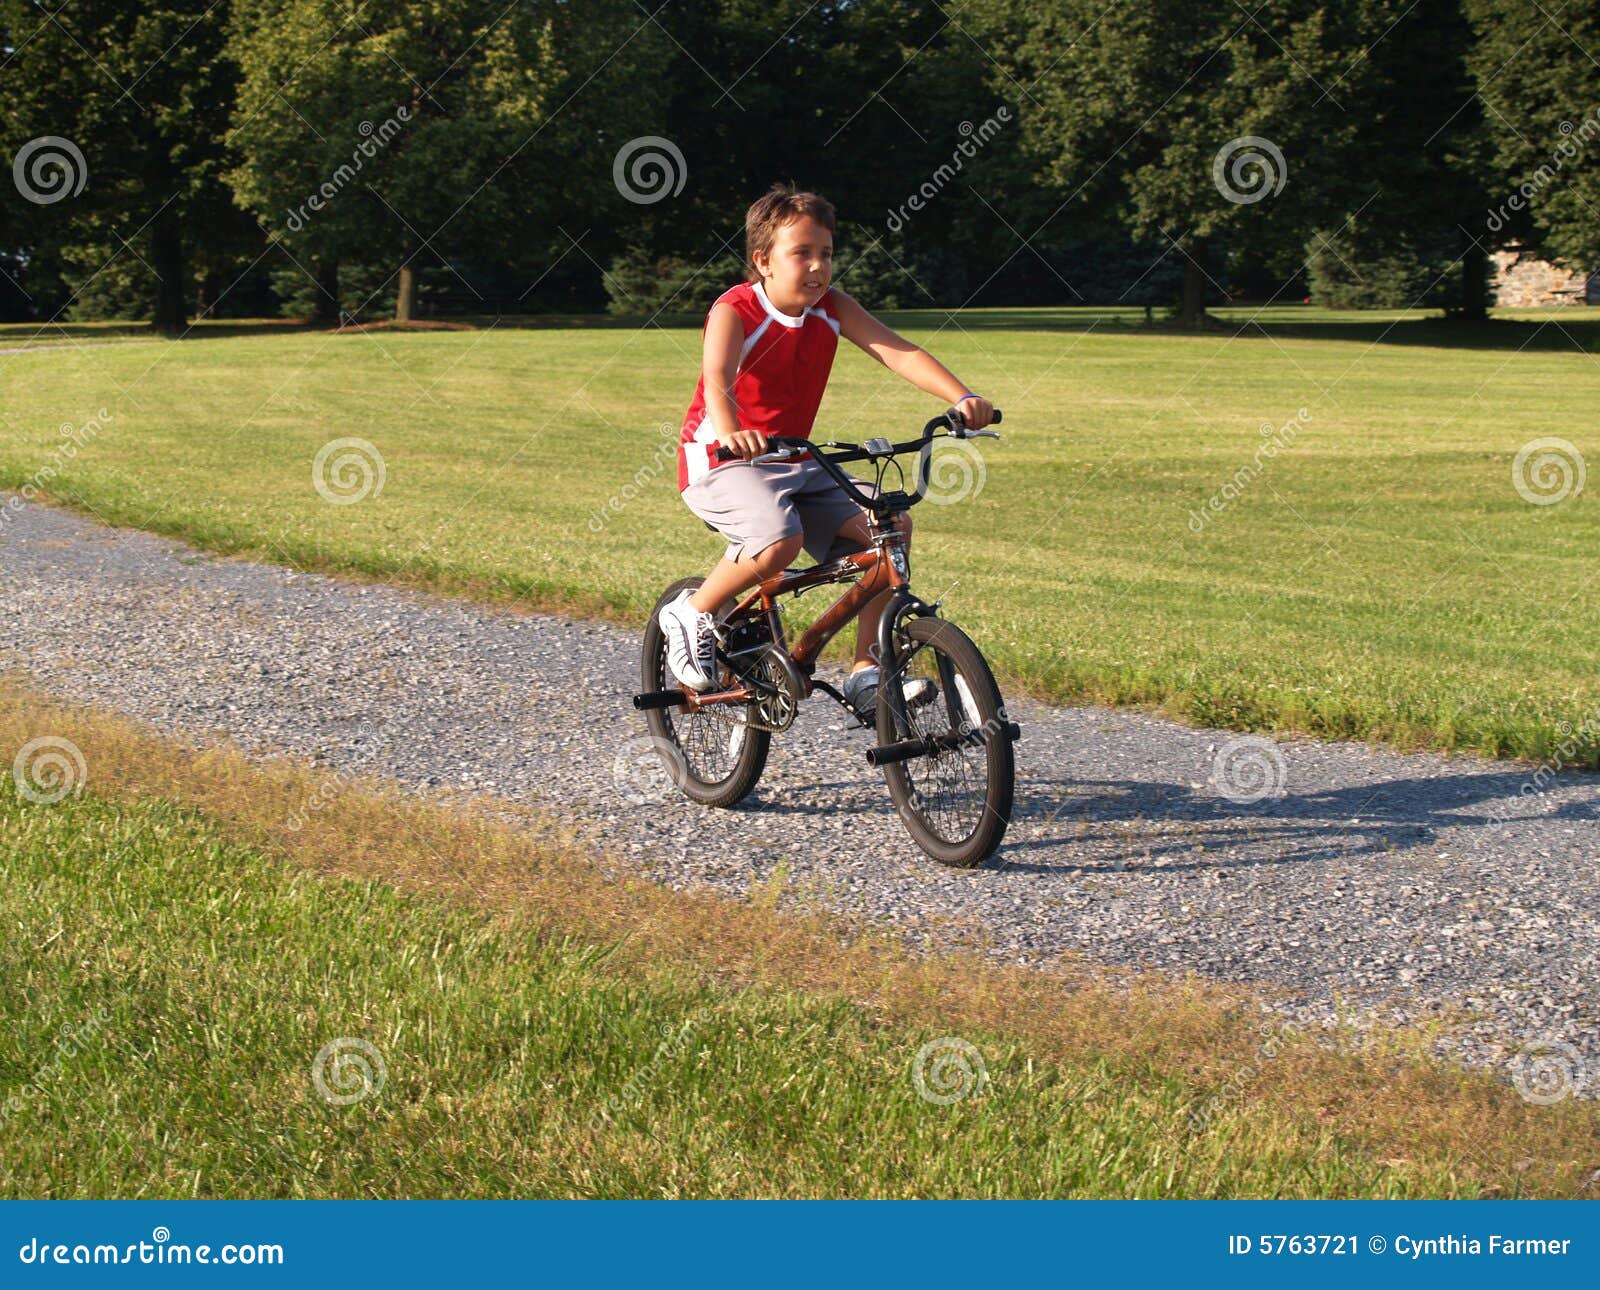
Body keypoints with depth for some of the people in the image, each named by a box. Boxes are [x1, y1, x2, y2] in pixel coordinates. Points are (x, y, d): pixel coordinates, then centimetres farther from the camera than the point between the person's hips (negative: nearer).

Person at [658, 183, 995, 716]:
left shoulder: (833, 308, -1)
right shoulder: (734, 312, -17)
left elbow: (899, 352, -13)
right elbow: (717, 380, -35)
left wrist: (962, 398, -29)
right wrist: (730, 432, -58)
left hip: (796, 463, 7)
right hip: (720, 464, -7)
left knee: (892, 524, -11)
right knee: (780, 541, -35)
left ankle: (865, 671, -3)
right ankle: (693, 613, -6)